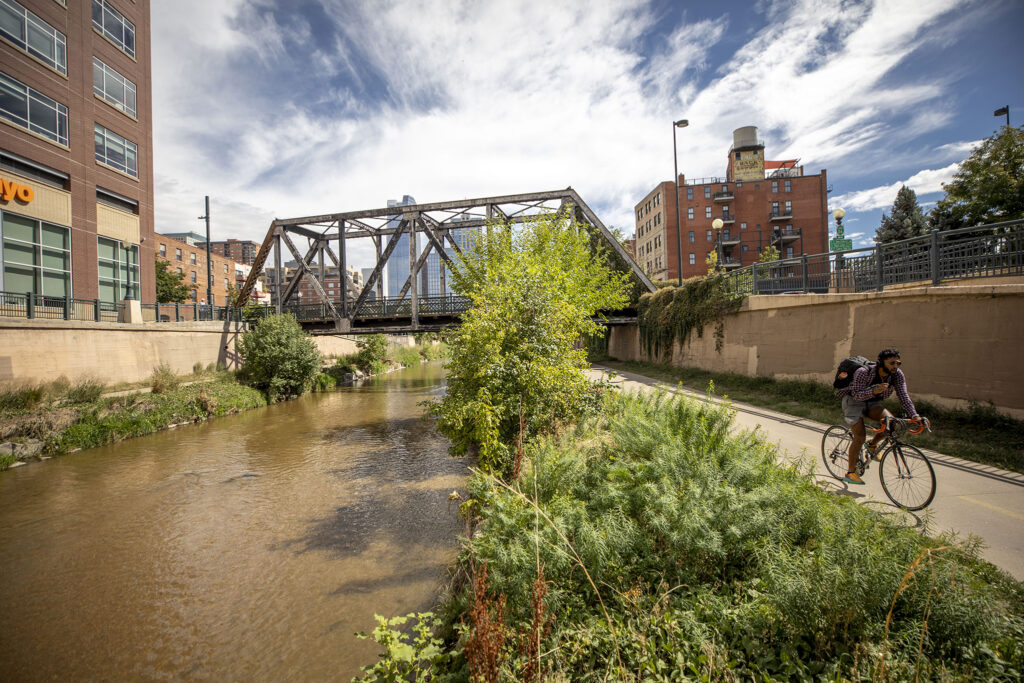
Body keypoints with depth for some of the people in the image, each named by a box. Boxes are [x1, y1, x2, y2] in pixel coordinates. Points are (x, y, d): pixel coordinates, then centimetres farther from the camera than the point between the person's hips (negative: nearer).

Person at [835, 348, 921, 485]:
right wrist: (874, 391, -49)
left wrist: (914, 415, -29)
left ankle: (872, 445, 7)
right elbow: (857, 395, -31)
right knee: (860, 436, -15)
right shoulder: (863, 372, -27)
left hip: (872, 403, 5)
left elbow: (903, 395, -15)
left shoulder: (897, 375, -11)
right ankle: (850, 473, -3)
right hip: (853, 401, -5)